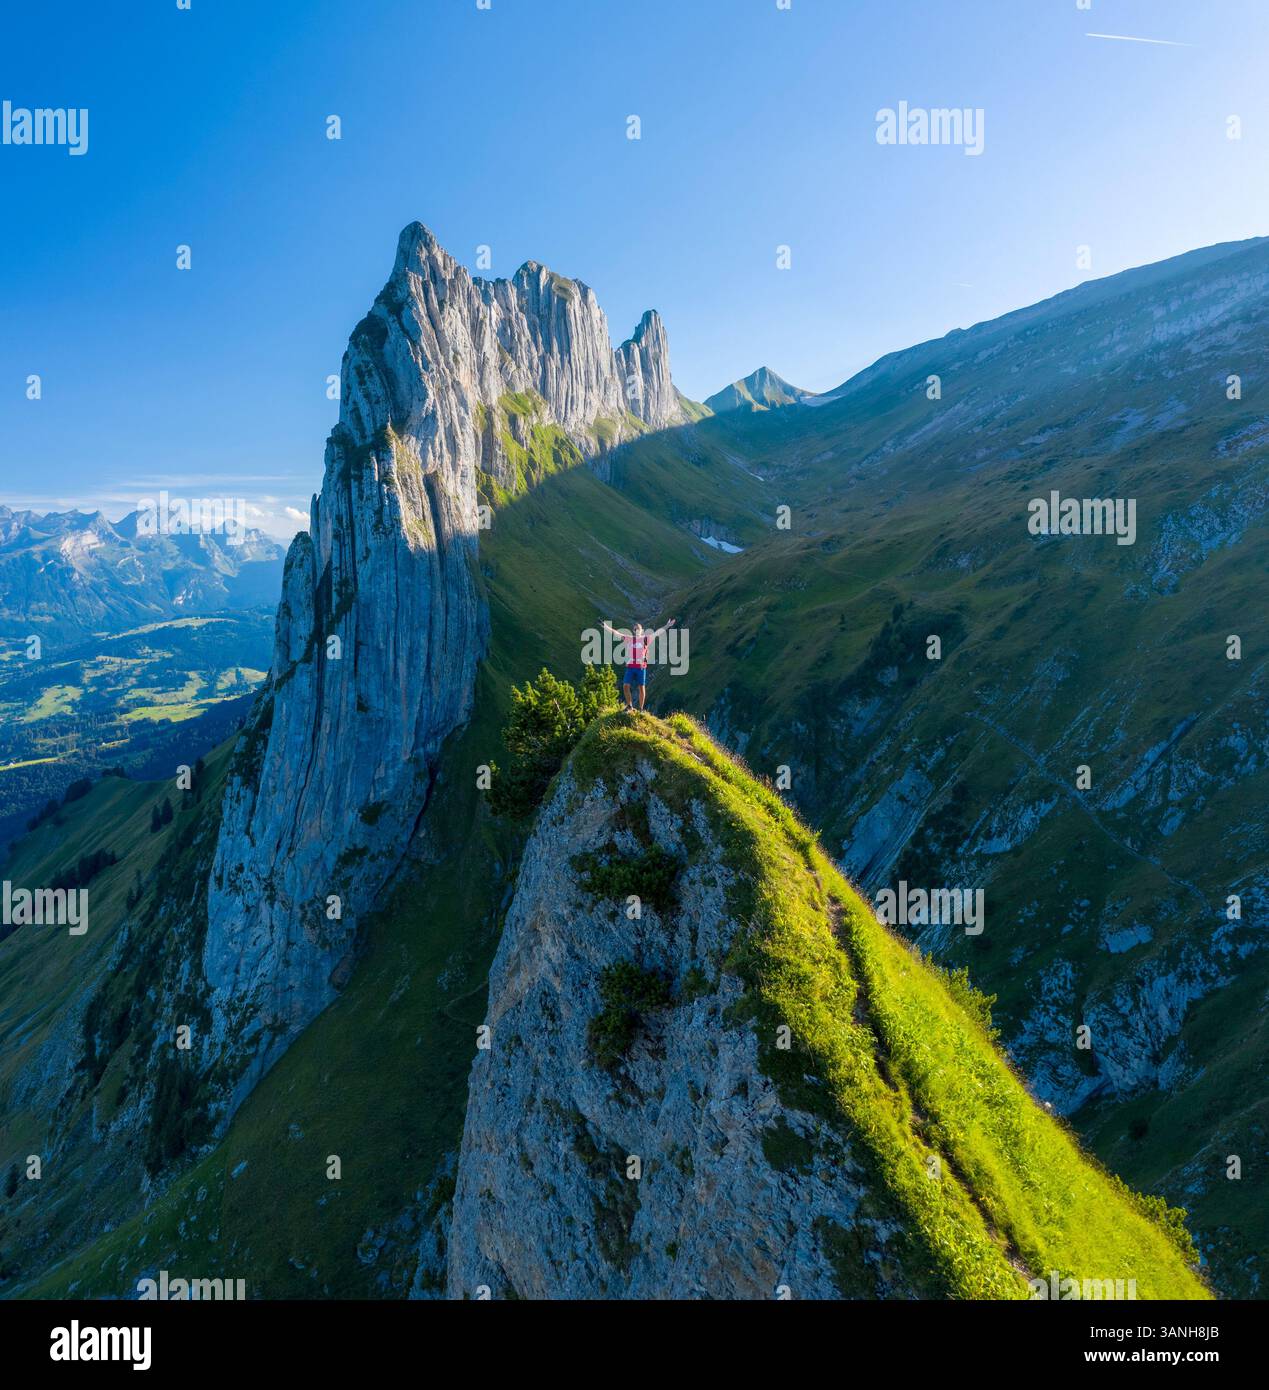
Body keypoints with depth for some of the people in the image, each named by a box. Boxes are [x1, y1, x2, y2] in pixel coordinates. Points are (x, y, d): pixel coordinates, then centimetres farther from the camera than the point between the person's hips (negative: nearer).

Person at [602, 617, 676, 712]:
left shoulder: (645, 639, 4)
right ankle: (629, 705, 13)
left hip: (641, 667, -2)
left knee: (641, 688, 1)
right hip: (630, 667, 2)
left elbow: (656, 633, -3)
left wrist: (667, 626, -12)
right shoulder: (628, 639, 9)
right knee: (625, 686, -4)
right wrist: (606, 627, -1)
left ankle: (641, 709, 10)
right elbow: (616, 633, 7)